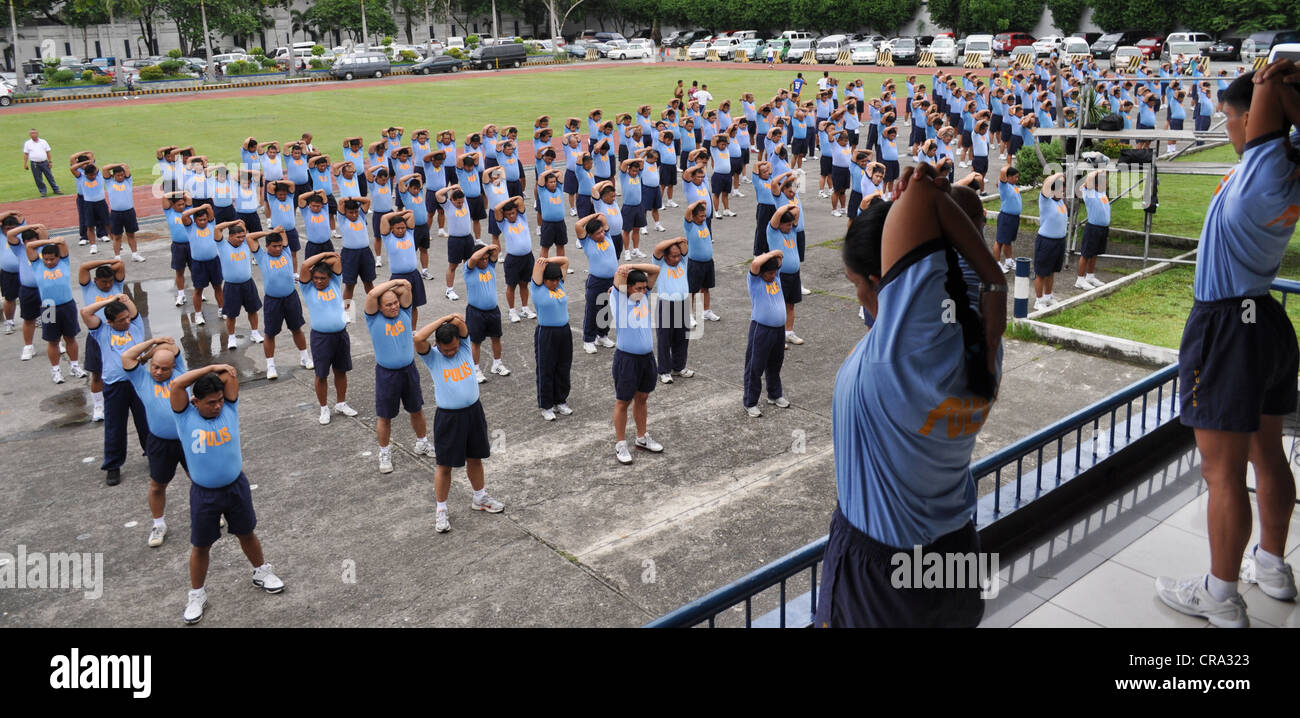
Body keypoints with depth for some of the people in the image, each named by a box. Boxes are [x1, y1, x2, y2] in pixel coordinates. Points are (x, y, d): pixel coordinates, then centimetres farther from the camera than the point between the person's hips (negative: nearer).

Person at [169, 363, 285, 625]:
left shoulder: (229, 408, -6)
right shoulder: (185, 417, -12)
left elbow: (230, 375, -15)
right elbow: (177, 384, -26)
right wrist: (211, 368, -21)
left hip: (236, 486, 2)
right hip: (204, 494, -2)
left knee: (247, 533, 20)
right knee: (200, 545, 11)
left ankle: (261, 572, 42)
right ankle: (197, 594, 30)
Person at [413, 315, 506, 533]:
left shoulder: (465, 347, -1)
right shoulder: (432, 358, -11)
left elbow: (461, 324, -15)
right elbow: (418, 338, -28)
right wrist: (444, 319, -23)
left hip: (474, 411, 4)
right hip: (448, 417, -4)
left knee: (475, 458, 19)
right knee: (445, 465, 5)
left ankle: (479, 498, 39)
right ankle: (441, 511, 18)